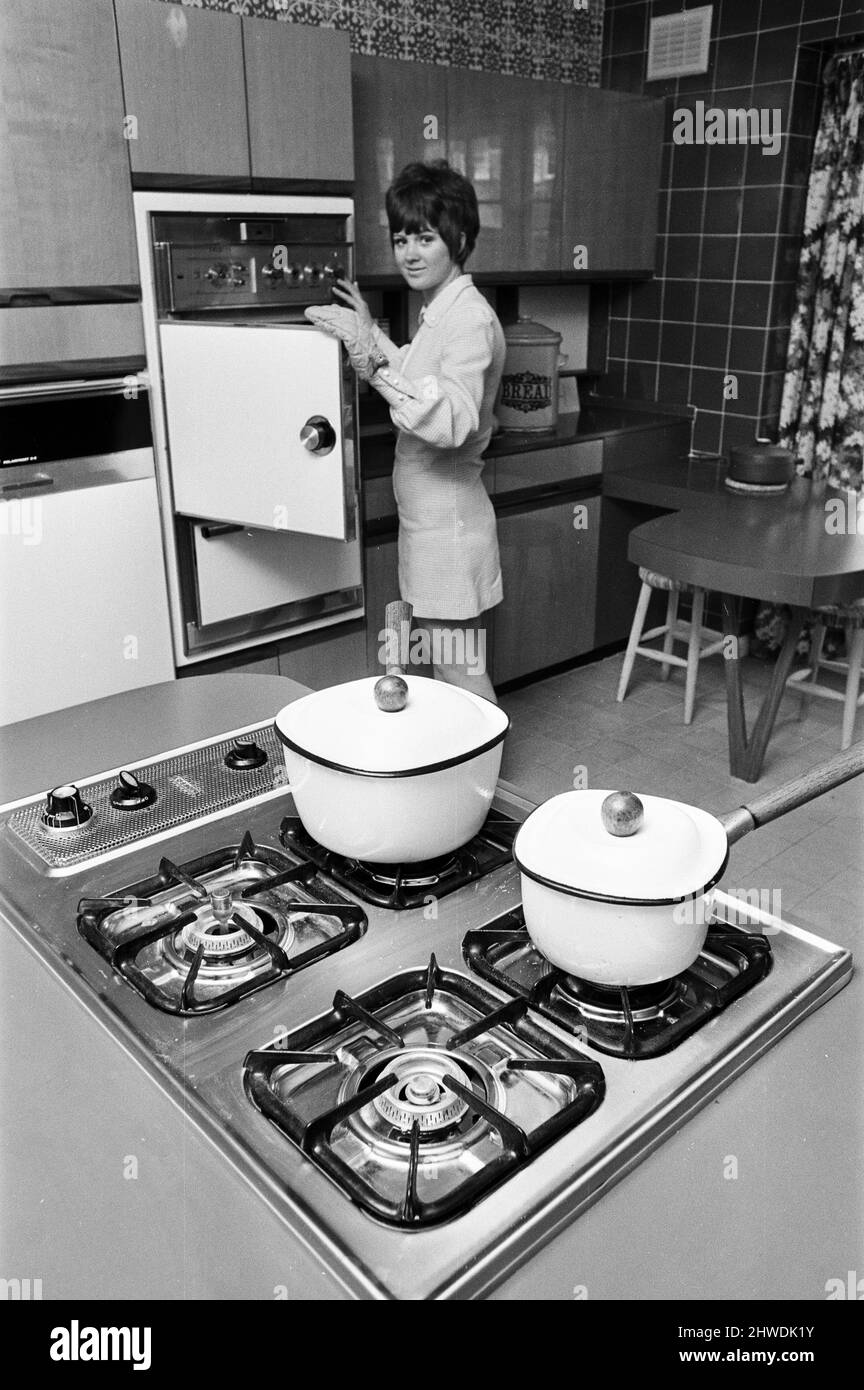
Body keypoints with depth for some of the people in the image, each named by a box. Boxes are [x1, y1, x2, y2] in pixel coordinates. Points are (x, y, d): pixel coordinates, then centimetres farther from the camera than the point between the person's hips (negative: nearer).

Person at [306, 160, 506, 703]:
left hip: (449, 525, -10)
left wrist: (372, 358, -37)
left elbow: (452, 421, -33)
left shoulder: (470, 318, -17)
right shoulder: (440, 312, 13)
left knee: (461, 676, 0)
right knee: (448, 669, 18)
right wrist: (373, 334, 24)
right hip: (430, 521, 10)